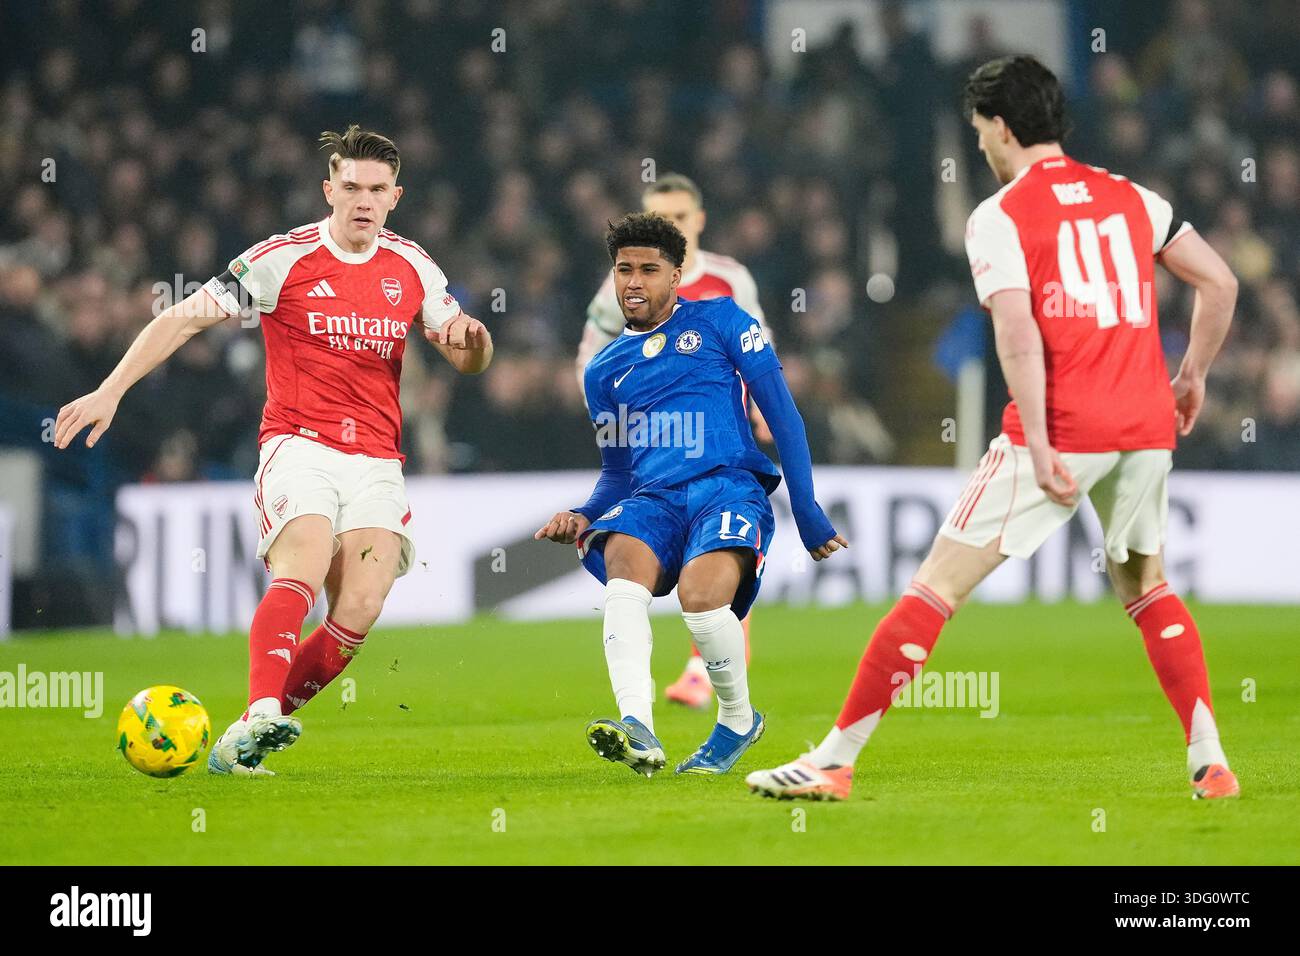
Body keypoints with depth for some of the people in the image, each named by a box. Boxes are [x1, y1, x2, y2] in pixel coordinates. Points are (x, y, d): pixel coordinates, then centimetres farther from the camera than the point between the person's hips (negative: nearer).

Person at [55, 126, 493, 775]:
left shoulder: (412, 268, 9)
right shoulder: (283, 259, -4)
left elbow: (470, 362, 17)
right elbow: (182, 319, -2)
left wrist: (470, 337, -8)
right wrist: (110, 391, -11)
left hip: (376, 463, 3)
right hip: (299, 447, -3)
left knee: (359, 611, -16)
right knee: (302, 573, -31)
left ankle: (245, 742, -6)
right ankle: (261, 716, -45)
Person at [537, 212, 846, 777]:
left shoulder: (720, 322, 12)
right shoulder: (604, 370, 23)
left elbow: (781, 413, 8)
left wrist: (807, 513, 0)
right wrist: (583, 517, 6)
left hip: (729, 486, -3)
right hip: (651, 498, 3)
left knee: (700, 593, -33)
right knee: (624, 561, -33)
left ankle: (738, 720, -4)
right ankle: (637, 729, -49)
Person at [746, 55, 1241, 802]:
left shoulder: (999, 217, -2)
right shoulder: (1131, 199, 13)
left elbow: (1018, 335, -15)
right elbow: (1220, 281, 14)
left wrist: (1039, 447, -20)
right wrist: (1193, 376, 25)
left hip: (1060, 432, -5)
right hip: (1146, 426, 5)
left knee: (938, 583, -2)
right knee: (1146, 585, 26)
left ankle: (834, 761, -3)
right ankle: (1210, 762, 16)